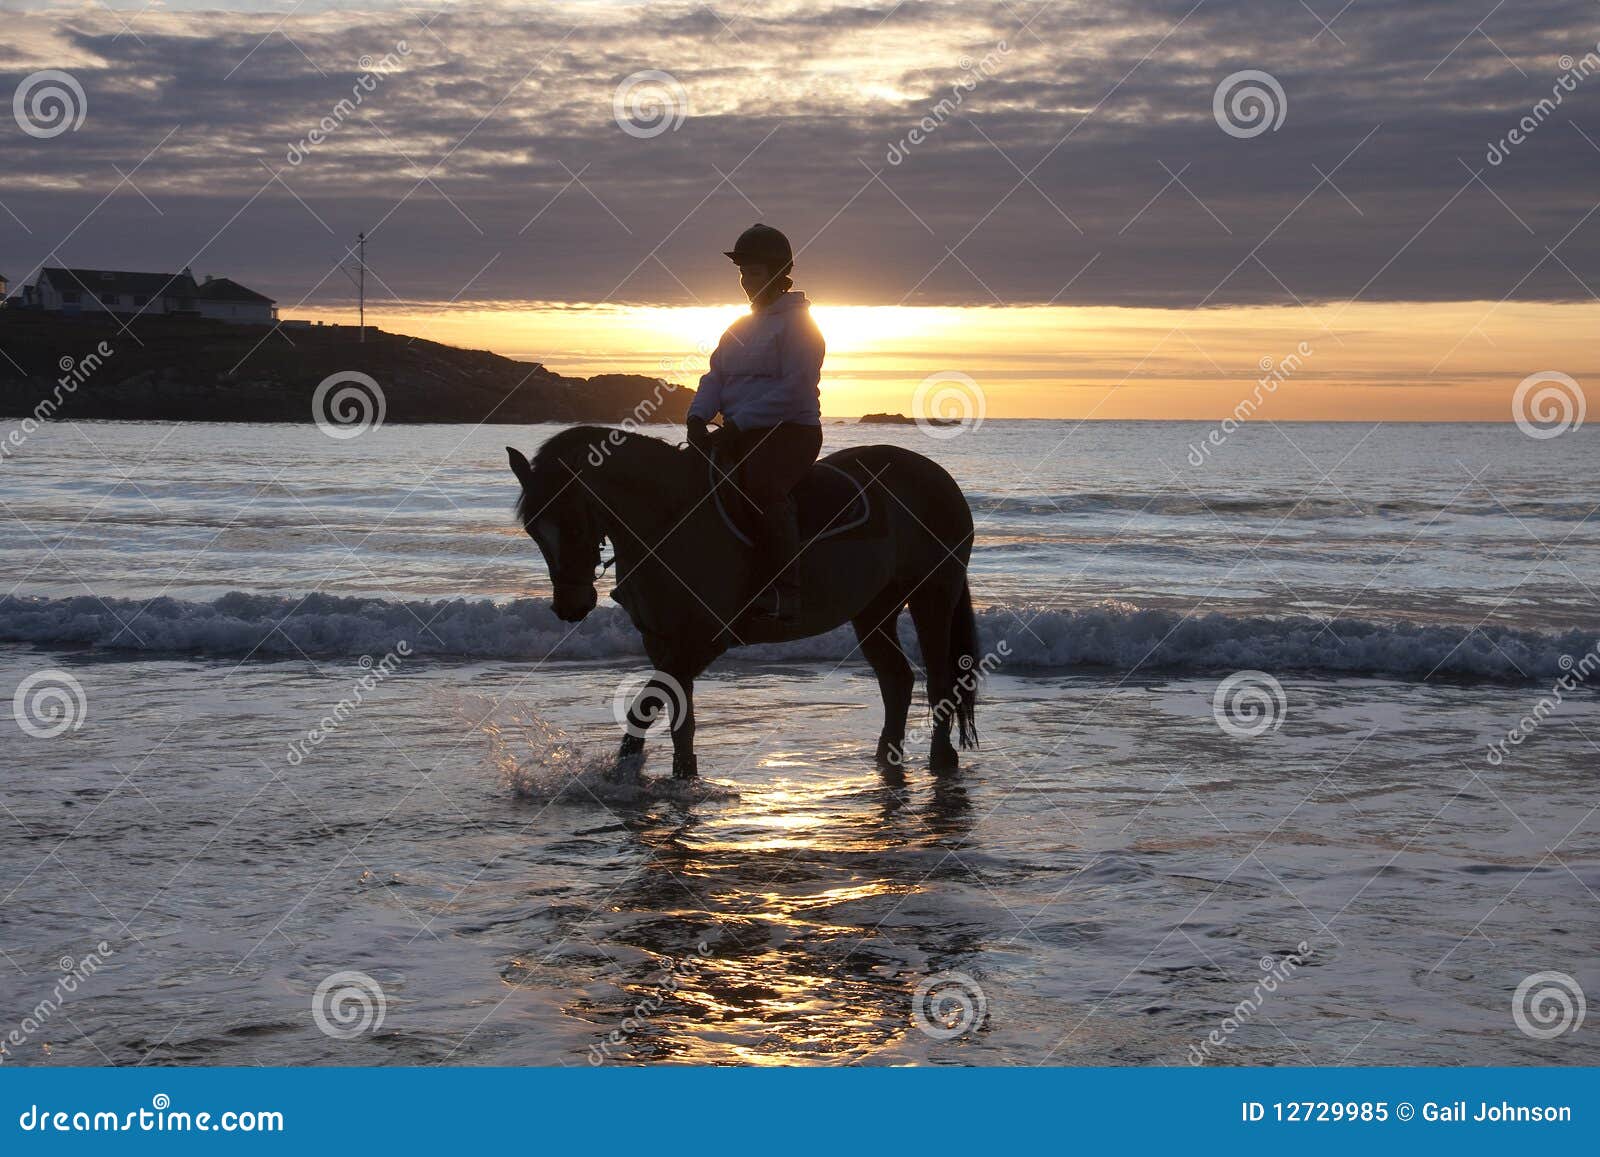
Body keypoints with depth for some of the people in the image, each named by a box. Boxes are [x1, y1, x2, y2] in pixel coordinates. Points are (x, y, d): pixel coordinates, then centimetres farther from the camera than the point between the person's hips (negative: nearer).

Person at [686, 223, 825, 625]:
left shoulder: (796, 323, -6)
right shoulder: (740, 328, 21)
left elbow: (795, 387, -16)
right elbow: (715, 377, 15)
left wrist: (741, 420, -21)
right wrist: (698, 415, -6)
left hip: (789, 431, -9)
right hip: (742, 434, 9)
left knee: (763, 486, -36)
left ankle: (783, 592, -36)